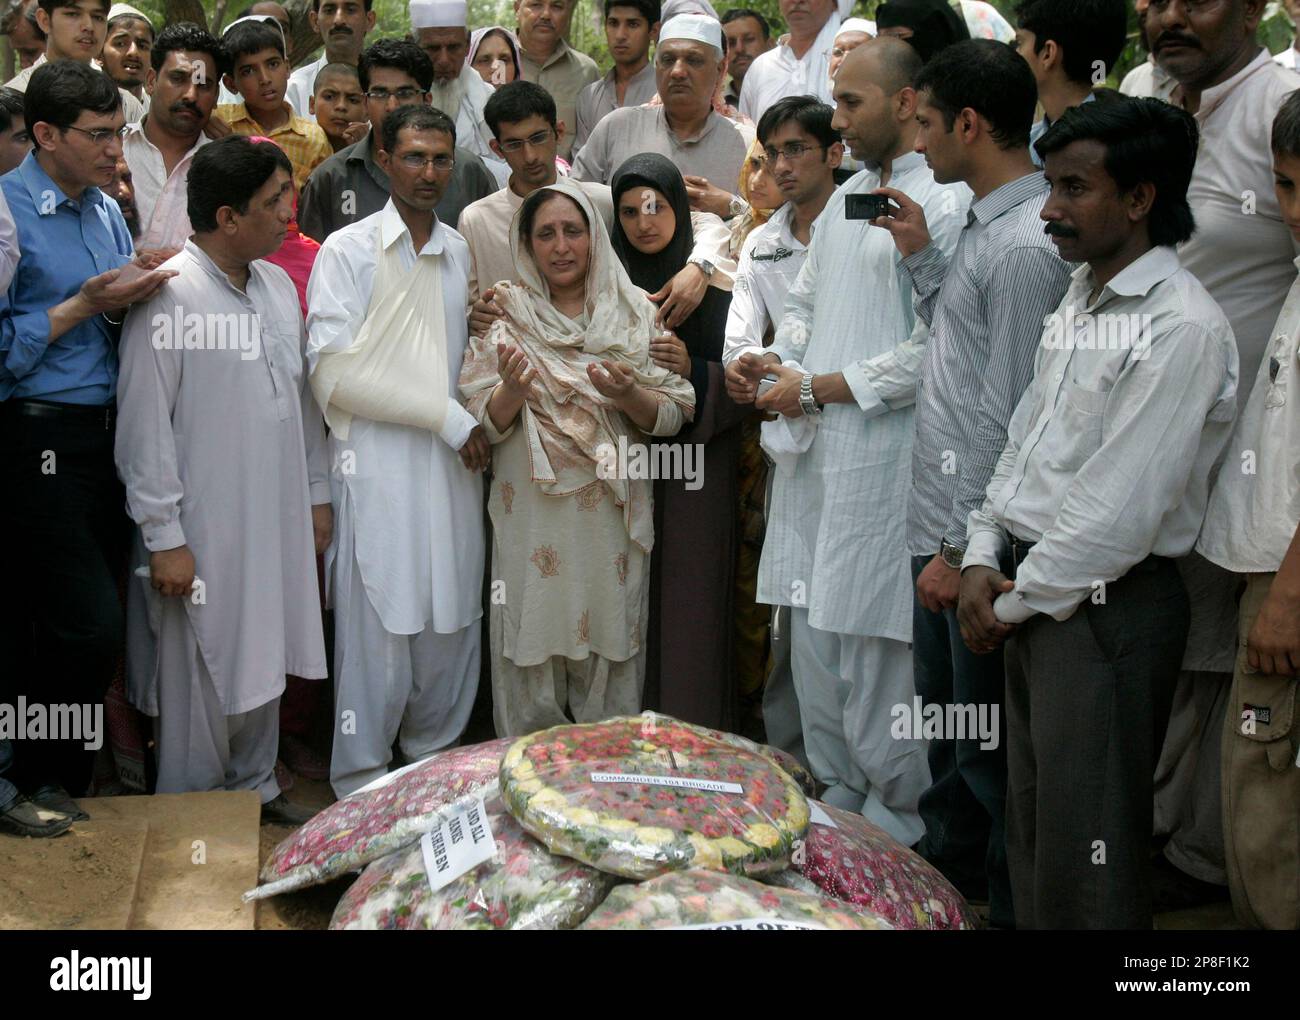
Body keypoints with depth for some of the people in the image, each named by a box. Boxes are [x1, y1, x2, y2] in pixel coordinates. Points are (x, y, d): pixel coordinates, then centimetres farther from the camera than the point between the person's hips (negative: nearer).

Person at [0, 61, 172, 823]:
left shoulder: (107, 210, 14)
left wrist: (130, 299, 0)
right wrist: (85, 306, -15)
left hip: (107, 433, 7)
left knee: (69, 624, 12)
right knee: (90, 624, -11)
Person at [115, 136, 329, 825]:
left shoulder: (277, 285, 8)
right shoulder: (168, 296, -15)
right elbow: (145, 428, -16)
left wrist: (316, 495, 16)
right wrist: (164, 537, -16)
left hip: (276, 518, 7)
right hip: (203, 530, -7)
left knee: (264, 661, 18)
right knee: (201, 672, 4)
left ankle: (255, 788, 35)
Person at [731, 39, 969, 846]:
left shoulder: (946, 205, -11)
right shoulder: (848, 196, 17)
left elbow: (933, 354, -18)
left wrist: (817, 388, -13)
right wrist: (777, 360, 4)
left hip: (883, 458, -8)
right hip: (814, 452, 9)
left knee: (873, 642, -1)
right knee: (814, 636, 15)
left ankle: (895, 817, 16)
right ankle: (837, 800, 30)